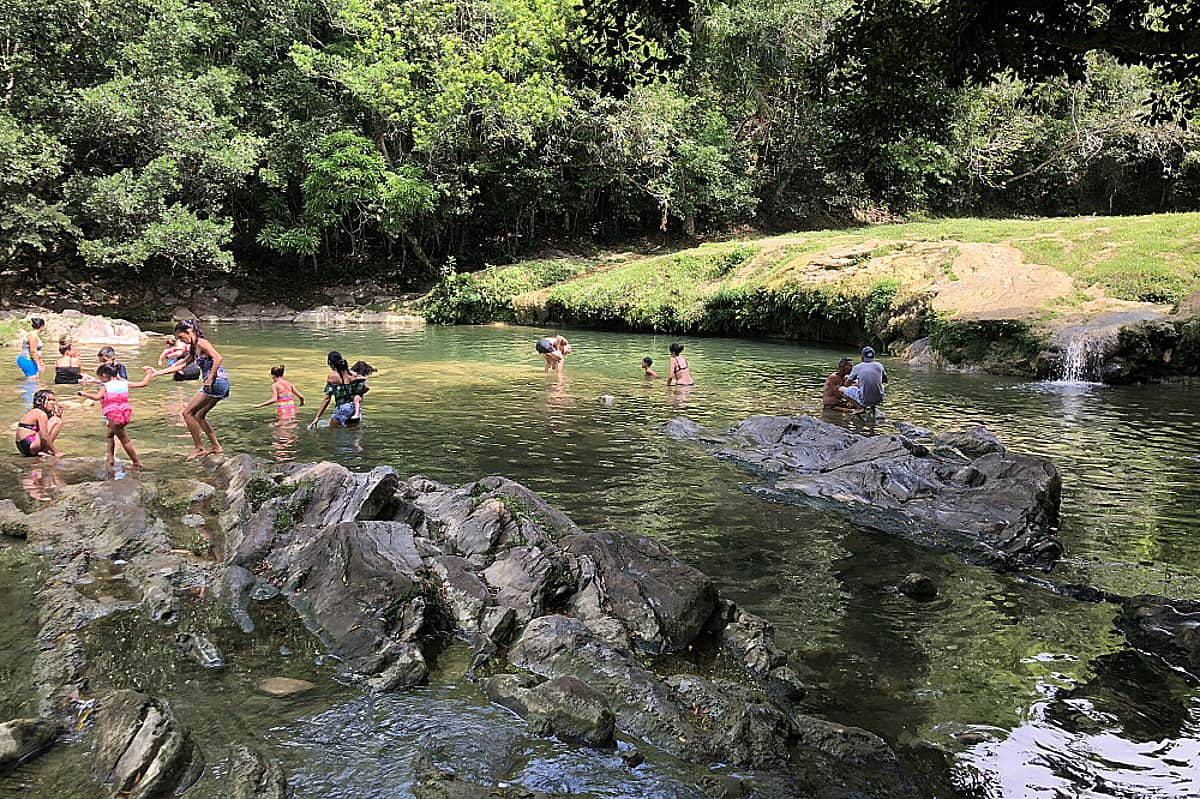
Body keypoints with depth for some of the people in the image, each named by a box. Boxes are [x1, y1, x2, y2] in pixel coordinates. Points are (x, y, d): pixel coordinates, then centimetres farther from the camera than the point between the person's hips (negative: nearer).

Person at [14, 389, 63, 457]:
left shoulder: (33, 411, 18)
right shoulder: (41, 413, -11)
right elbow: (44, 437, -19)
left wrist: (58, 415, 8)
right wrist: (56, 452, -11)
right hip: (29, 445, -10)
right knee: (57, 421, -8)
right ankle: (45, 451, -10)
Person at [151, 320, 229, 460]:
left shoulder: (201, 343, -9)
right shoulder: (193, 348, 21)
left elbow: (218, 358, -23)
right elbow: (180, 365, 29)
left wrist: (210, 379, -22)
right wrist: (158, 372, 28)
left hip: (216, 381, -10)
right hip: (219, 384, 10)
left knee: (187, 412, -4)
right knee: (199, 416, 18)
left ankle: (199, 448, -1)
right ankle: (216, 447, 19)